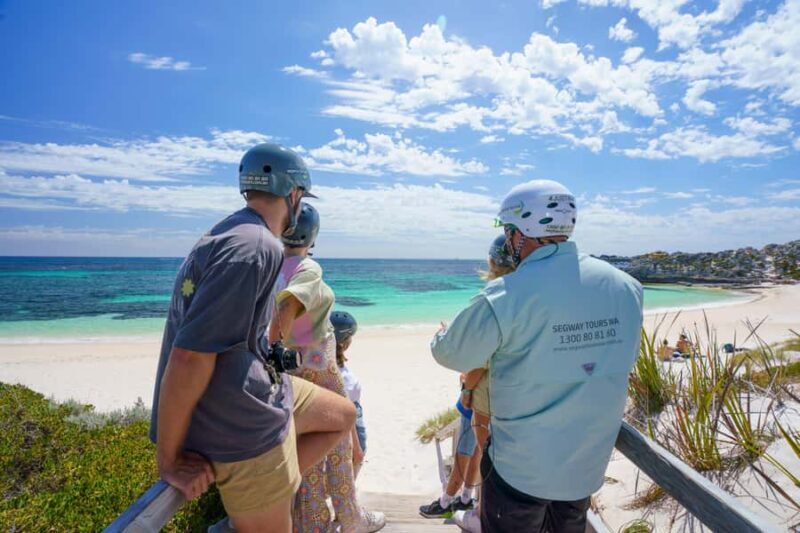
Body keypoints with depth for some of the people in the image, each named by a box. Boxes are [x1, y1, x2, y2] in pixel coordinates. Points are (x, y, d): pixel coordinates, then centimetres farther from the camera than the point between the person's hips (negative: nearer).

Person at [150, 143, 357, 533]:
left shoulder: (228, 234, 8)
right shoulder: (257, 246, -24)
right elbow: (190, 356, -27)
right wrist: (169, 460, -18)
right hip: (244, 426, -9)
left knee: (344, 415, 21)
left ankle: (269, 497, 18)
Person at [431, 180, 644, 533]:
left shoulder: (505, 297, -25)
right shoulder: (627, 287, -8)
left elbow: (450, 354, -12)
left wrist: (440, 336, 11)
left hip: (521, 469, -5)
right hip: (588, 467, 5)